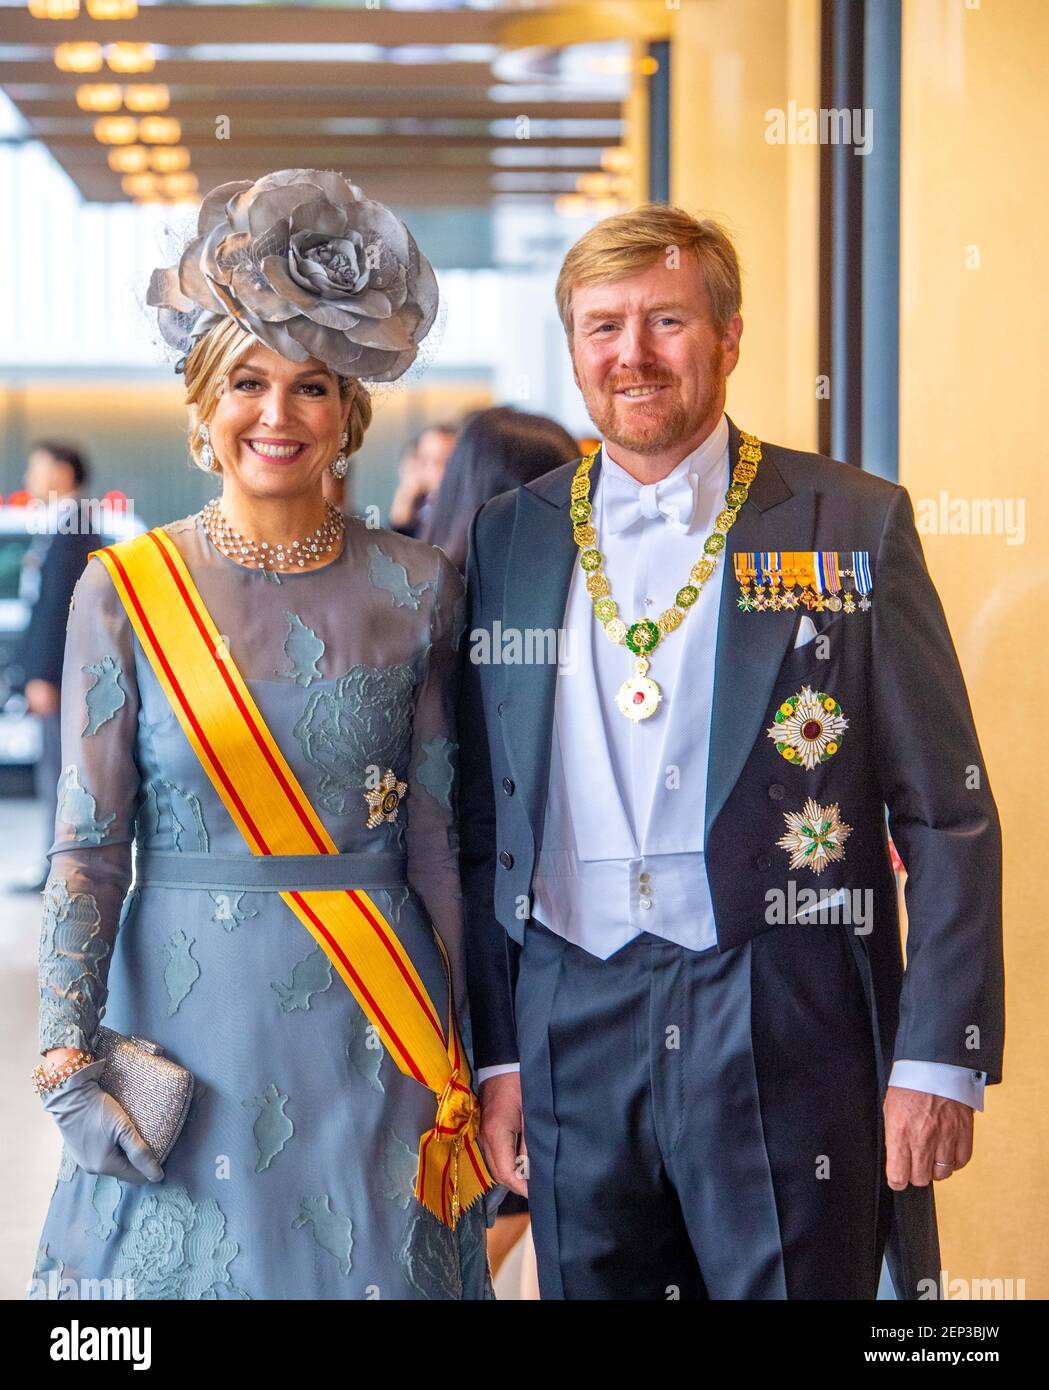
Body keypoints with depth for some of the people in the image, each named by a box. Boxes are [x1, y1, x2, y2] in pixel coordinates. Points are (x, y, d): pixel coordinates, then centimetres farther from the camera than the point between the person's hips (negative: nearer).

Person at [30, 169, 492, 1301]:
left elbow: (437, 844, 5)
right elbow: (87, 848, -2)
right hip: (189, 1031, -1)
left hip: (372, 1047, 1)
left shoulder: (415, 589, 3)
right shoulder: (125, 592, -2)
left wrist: (463, 1058, 6)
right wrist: (68, 1061, -9)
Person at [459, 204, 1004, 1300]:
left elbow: (948, 819, -1)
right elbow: (482, 823, 12)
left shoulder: (852, 525, 0)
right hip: (575, 1034, 3)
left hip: (787, 1038, -3)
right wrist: (493, 1052, 7)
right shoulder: (509, 541, 9)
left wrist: (940, 1058, -7)